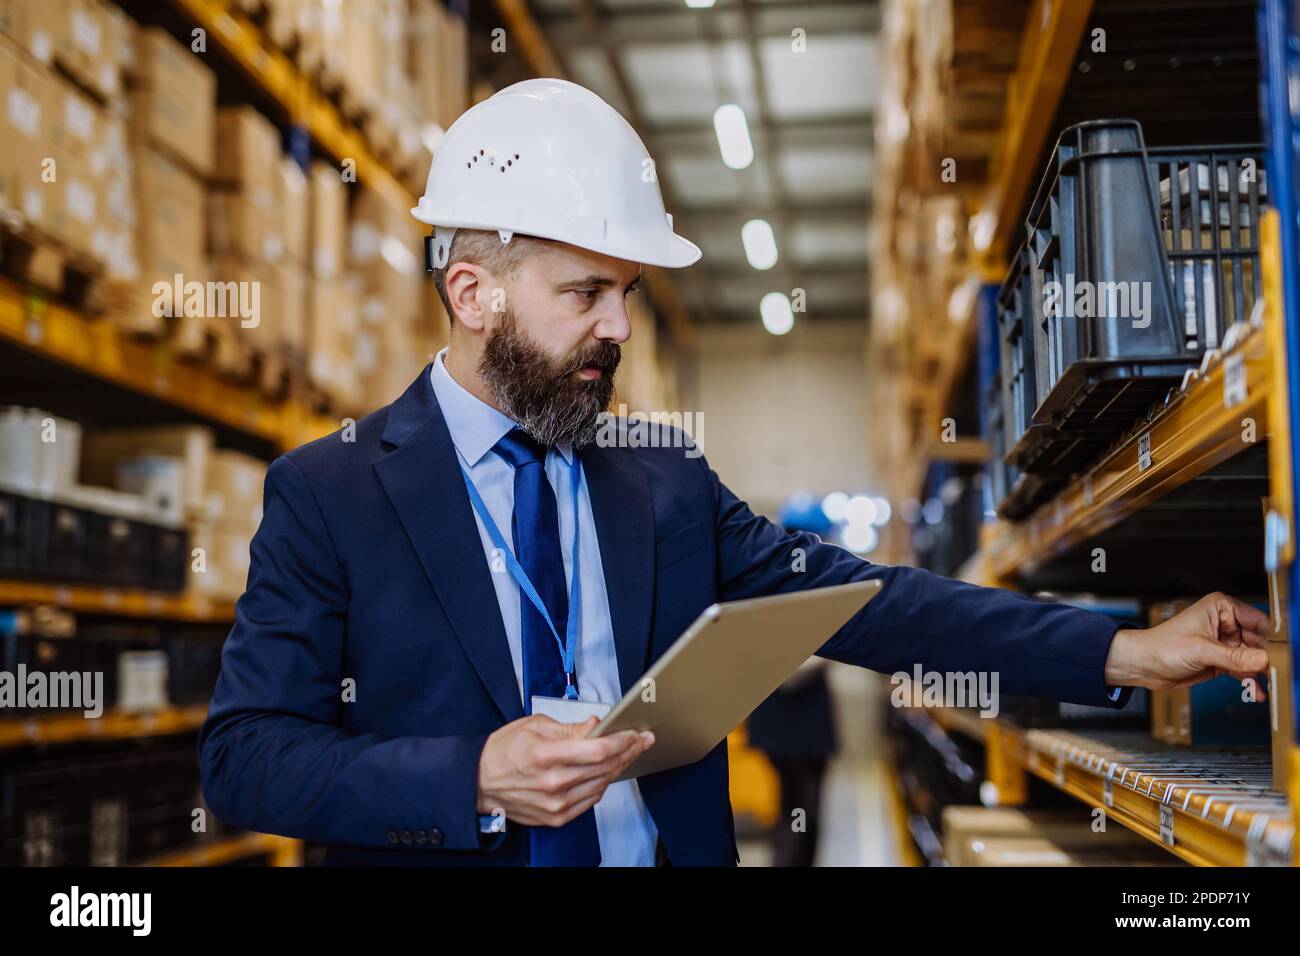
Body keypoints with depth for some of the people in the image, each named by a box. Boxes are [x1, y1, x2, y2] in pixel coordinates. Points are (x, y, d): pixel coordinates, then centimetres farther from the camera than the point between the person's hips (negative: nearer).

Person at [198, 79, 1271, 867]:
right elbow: (243, 752, -7)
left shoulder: (667, 481, 8)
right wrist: (476, 778, -20)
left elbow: (844, 596, 2)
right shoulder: (328, 492, -3)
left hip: (669, 847, 3)